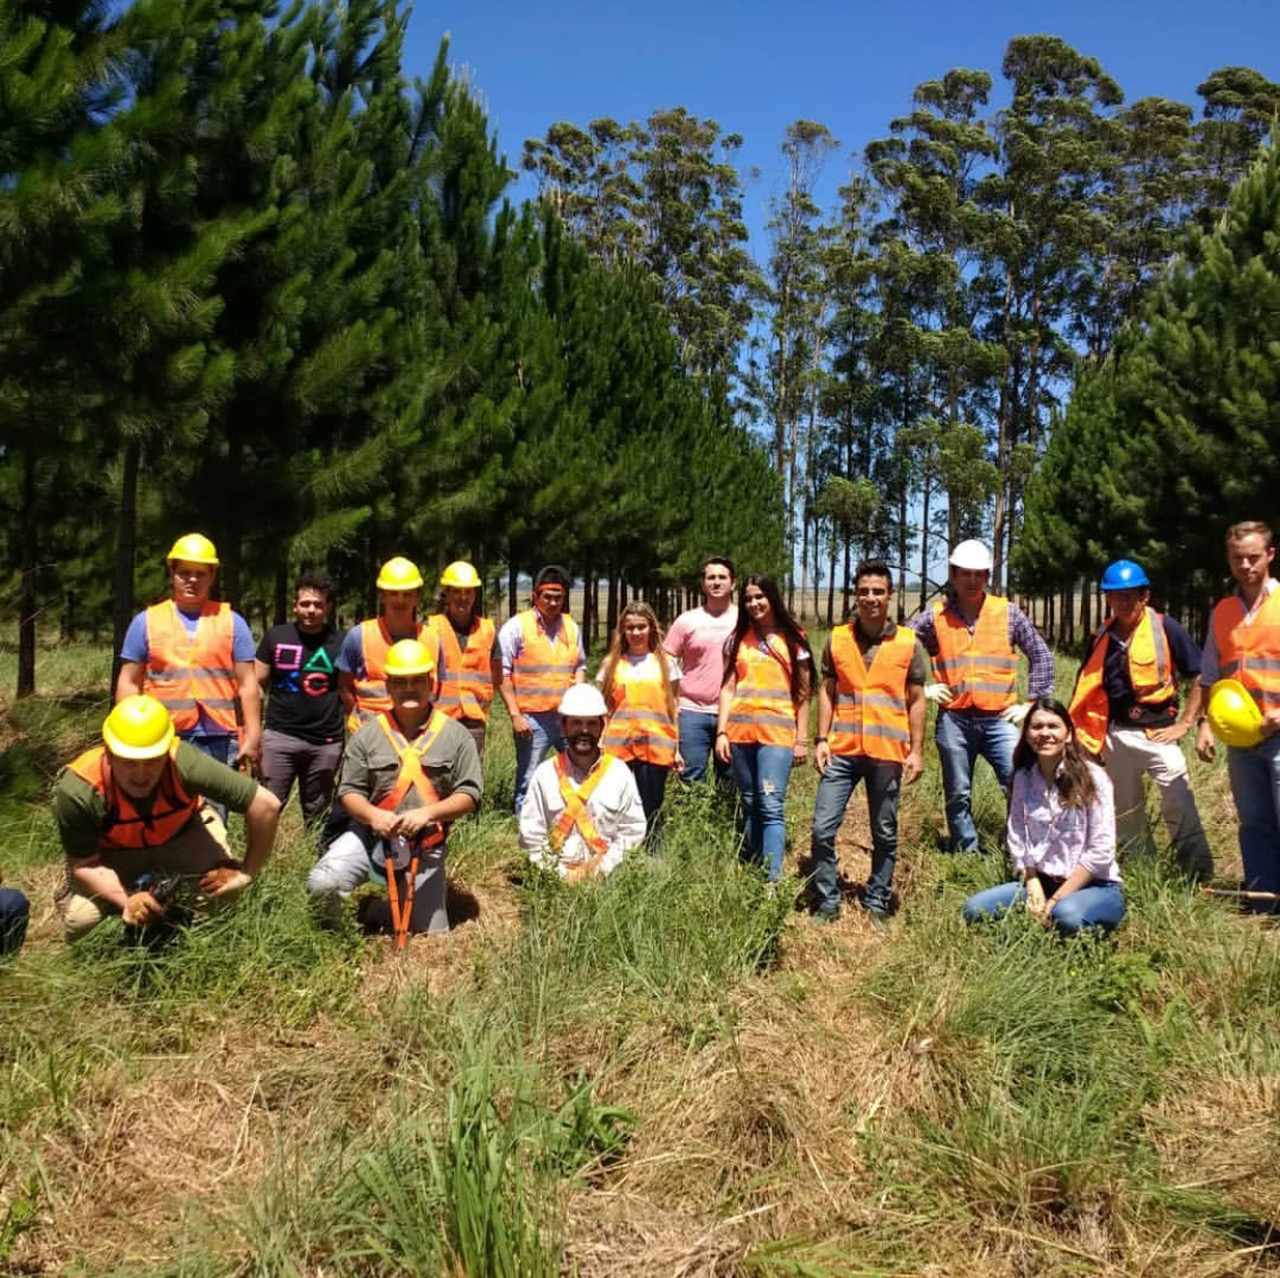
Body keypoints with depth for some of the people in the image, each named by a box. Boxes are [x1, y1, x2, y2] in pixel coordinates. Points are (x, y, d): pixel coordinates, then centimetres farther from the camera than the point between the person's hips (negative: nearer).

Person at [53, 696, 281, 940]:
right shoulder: (78, 790, -36)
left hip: (182, 832, 0)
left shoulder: (184, 763, -39)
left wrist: (247, 874, -23)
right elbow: (85, 865, -19)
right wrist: (127, 901, -34)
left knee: (223, 893, -19)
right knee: (80, 924, -13)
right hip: (113, 851, 0)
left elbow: (266, 805, -33)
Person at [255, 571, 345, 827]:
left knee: (317, 814, 11)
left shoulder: (341, 643, 3)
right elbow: (256, 686, 6)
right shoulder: (276, 637, 4)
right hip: (279, 736, 0)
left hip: (326, 742, 0)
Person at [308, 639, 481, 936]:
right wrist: (372, 815, -20)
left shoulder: (455, 735, -1)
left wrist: (427, 813, -22)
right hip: (371, 835, 0)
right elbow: (349, 791, 2)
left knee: (431, 936, 5)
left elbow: (469, 795, -6)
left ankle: (383, 913, 35)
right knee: (322, 885, -26)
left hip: (425, 846, 1)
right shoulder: (368, 733, 2)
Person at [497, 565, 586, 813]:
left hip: (568, 717, 4)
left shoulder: (571, 626, 11)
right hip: (532, 718, -4)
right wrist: (515, 715, -12)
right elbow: (502, 674, -6)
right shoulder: (517, 626, -4)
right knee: (528, 783, 4)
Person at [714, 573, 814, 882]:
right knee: (750, 806, 9)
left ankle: (772, 881, -19)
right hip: (740, 731, 3)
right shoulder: (738, 639, 13)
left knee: (771, 806, -14)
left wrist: (802, 739, 0)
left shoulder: (793, 640, 5)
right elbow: (728, 688, 10)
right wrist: (721, 732, 1)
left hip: (777, 732, -3)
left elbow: (803, 693, 5)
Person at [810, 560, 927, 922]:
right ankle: (827, 903, 11)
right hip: (841, 750, 1)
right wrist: (821, 739, 0)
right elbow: (826, 691, 8)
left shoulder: (909, 643, 1)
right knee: (823, 828, -2)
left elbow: (916, 700, 4)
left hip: (888, 752, -1)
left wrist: (916, 750, -1)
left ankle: (877, 903, 23)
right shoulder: (837, 639, 5)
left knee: (884, 834, 9)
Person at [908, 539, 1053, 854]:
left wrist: (1032, 703, 5)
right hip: (953, 720, 1)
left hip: (999, 719, 0)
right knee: (958, 796, 8)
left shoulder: (1009, 613, 5)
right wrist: (922, 688, 2)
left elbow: (1041, 656, 11)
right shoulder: (933, 618, 4)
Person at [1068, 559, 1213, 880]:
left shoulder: (1165, 628, -9)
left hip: (1157, 732, -5)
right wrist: (1075, 730, 11)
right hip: (1116, 736, 5)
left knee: (1179, 806, -11)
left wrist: (1184, 724, -9)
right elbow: (1085, 690, 16)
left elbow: (1200, 676, -8)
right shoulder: (1102, 637, 6)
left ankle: (1200, 877, -2)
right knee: (1125, 811, 15)